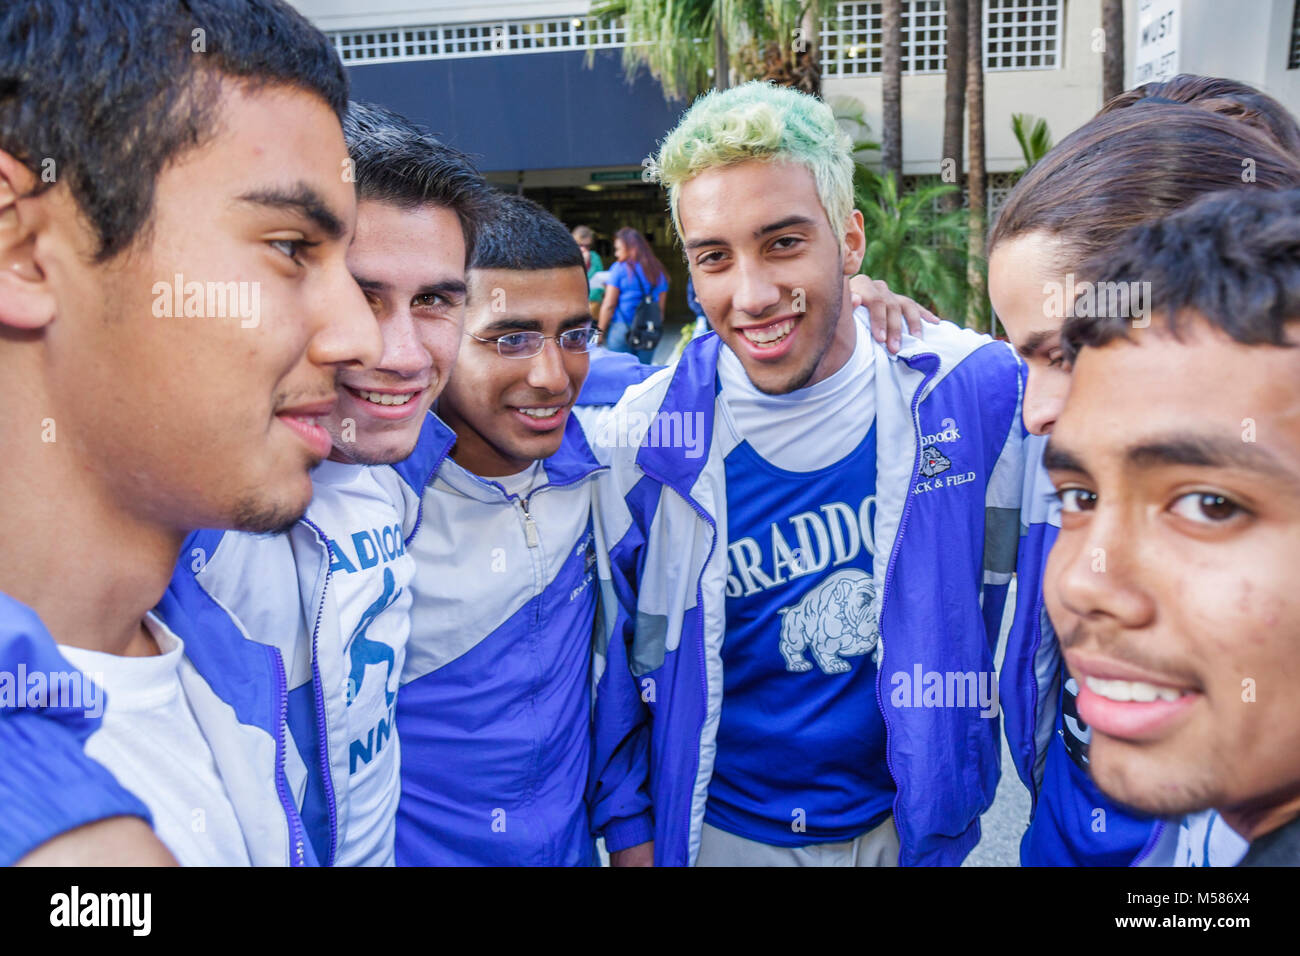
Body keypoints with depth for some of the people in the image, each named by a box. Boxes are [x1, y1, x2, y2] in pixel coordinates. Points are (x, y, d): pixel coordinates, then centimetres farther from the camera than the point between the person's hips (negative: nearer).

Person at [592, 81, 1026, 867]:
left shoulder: (972, 391, -17)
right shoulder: (649, 435, -17)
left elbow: (1008, 589, -1)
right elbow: (630, 658, -5)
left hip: (910, 820, 1)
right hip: (722, 829, 0)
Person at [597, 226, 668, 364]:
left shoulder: (620, 269, -4)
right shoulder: (658, 271, 9)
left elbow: (609, 305, -5)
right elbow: (660, 308, 10)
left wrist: (600, 332, 1)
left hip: (620, 329, -4)